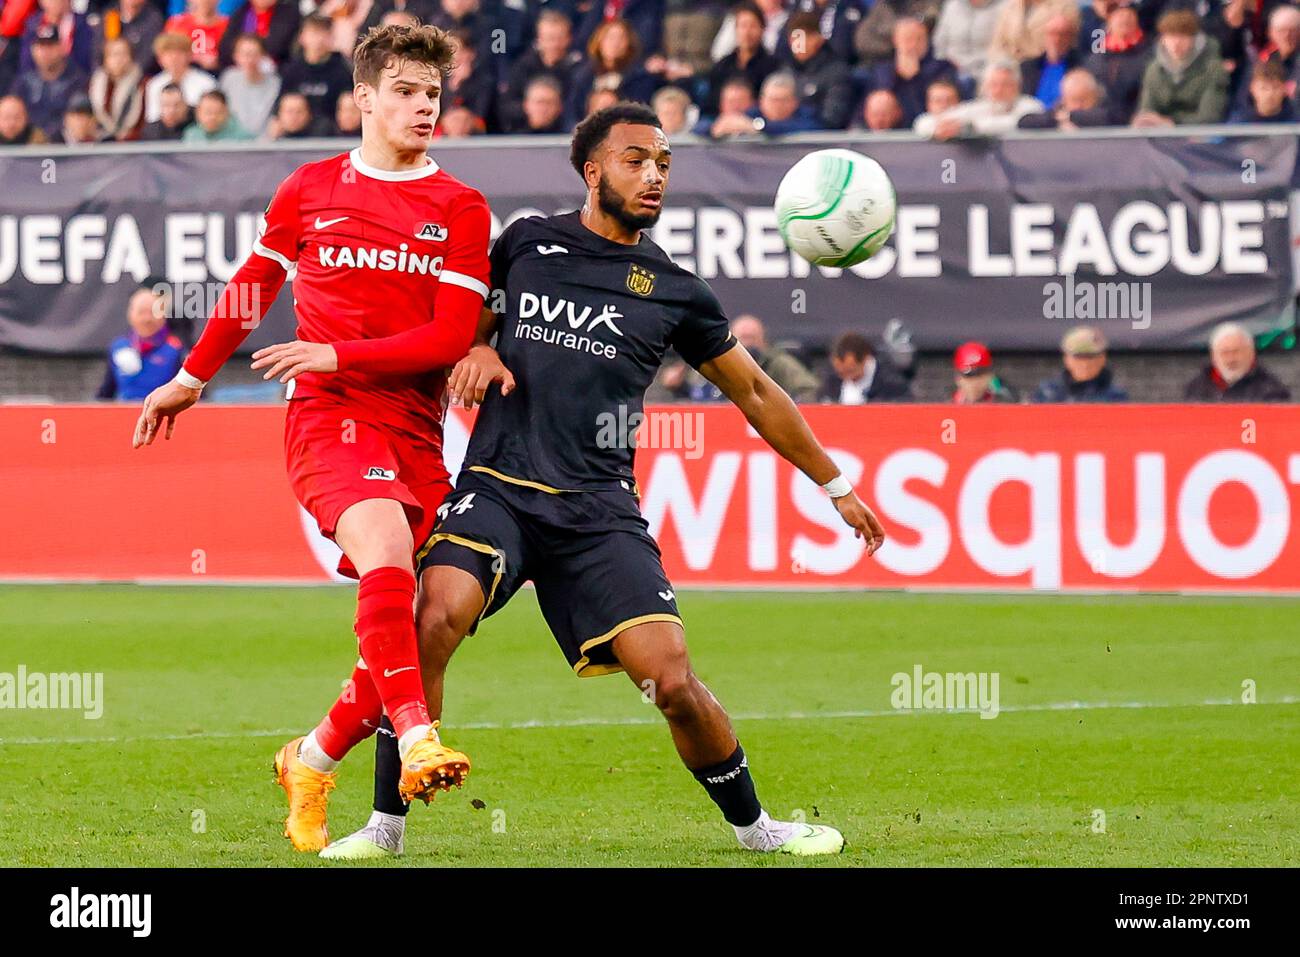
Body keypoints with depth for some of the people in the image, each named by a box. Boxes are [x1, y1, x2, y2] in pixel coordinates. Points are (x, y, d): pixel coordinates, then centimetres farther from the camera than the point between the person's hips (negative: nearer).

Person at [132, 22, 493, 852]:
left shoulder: (461, 210, 7)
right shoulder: (311, 191, 10)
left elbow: (451, 339, -3)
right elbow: (253, 286, 25)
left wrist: (337, 355, -11)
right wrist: (193, 378, 32)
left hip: (417, 429, 2)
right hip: (328, 413, -2)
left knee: (415, 631, 0)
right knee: (387, 553, -30)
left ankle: (312, 762, 24)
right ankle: (416, 741, -43)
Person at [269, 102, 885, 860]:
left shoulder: (677, 293, 9)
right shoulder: (527, 243, 9)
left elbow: (755, 393, 20)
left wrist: (836, 486, 24)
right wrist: (479, 346, 3)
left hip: (599, 507, 0)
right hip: (498, 484, 0)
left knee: (673, 682, -11)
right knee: (438, 615, -28)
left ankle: (753, 826, 15)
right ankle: (385, 827, -16)